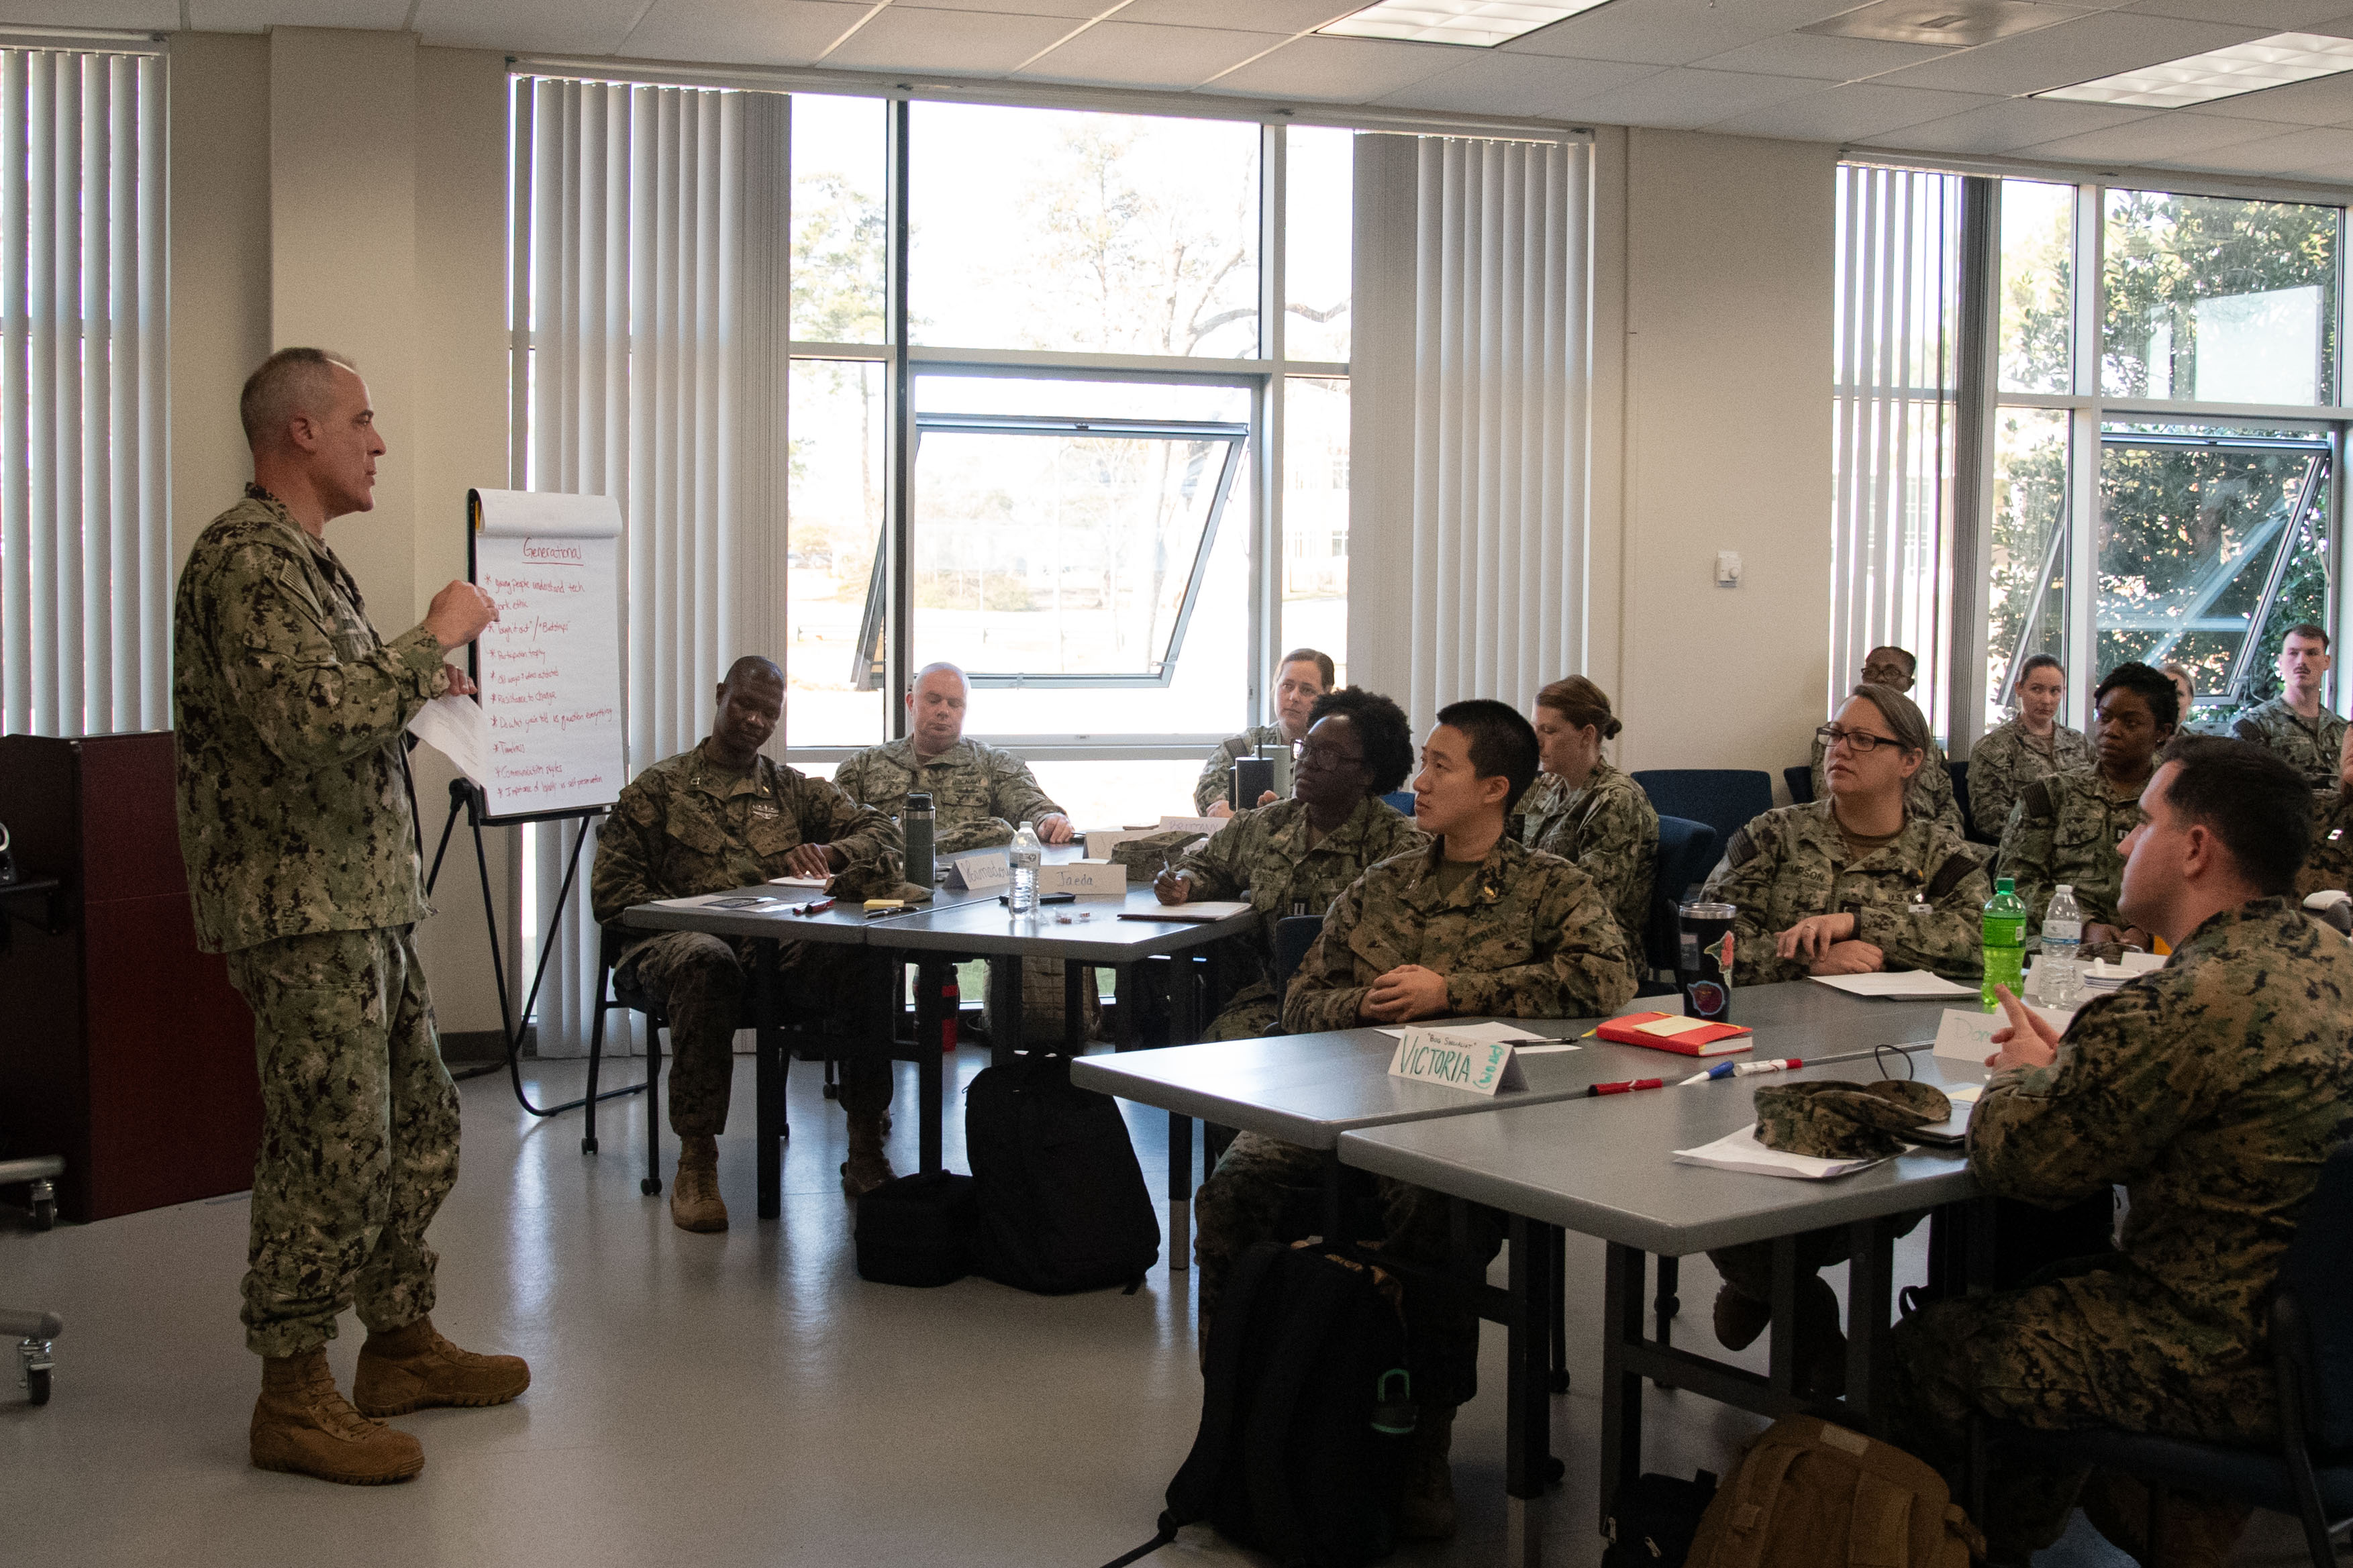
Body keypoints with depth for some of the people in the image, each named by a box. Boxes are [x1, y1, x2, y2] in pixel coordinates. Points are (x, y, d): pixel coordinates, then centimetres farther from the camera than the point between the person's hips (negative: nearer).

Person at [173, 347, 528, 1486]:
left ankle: (401, 1346, 28)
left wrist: (421, 691, 19)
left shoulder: (302, 556, 19)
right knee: (332, 1149, -6)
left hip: (367, 902, 11)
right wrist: (431, 641, -17)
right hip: (306, 910, -10)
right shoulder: (246, 558, -15)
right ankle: (292, 1399, 6)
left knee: (419, 1125, 16)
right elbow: (311, 716, -27)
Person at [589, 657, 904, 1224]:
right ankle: (696, 1166, -36)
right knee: (707, 962, -41)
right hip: (682, 939, -2)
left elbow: (880, 831, 14)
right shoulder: (658, 789, 15)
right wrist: (704, 919, -11)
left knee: (866, 959, -30)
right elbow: (612, 893, 4)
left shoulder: (793, 789, 25)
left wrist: (829, 852, -10)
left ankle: (866, 1152, -23)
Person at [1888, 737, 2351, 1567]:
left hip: (2226, 1368, -10)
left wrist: (2024, 1076, 3)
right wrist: (2065, 1065, 4)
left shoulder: (2183, 1005, -28)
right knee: (2046, 1289, 29)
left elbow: (2005, 1155, -19)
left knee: (1923, 1351, 5)